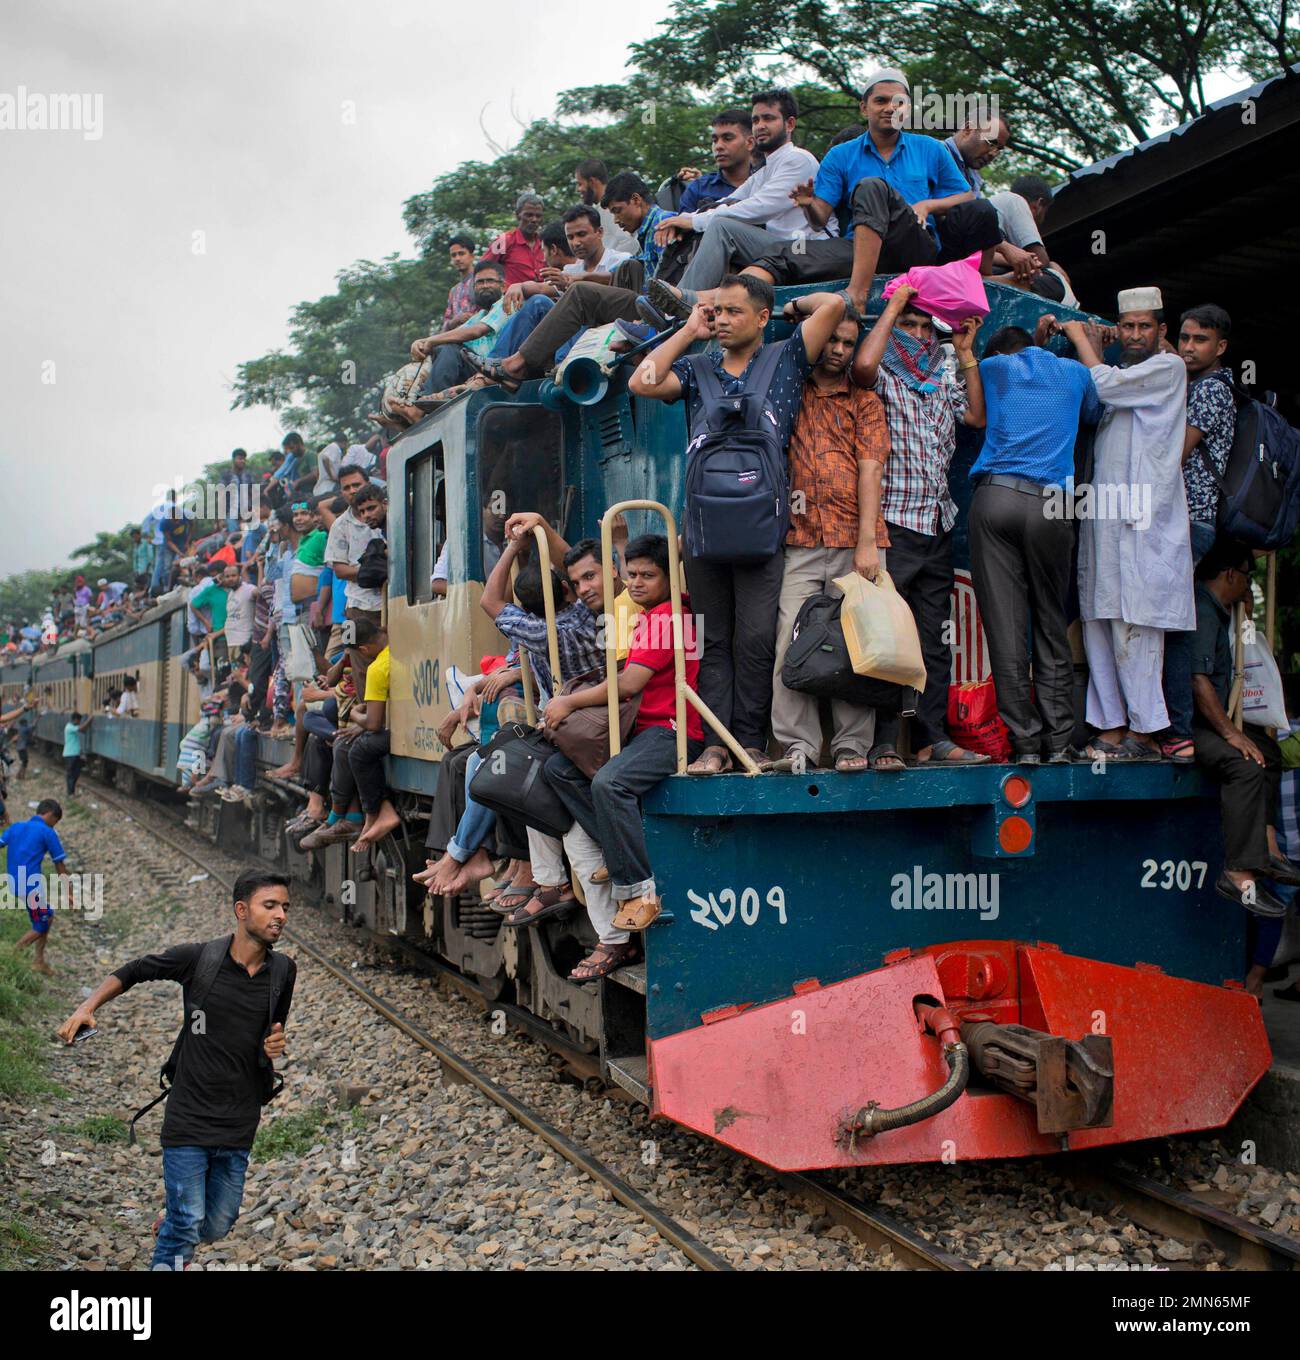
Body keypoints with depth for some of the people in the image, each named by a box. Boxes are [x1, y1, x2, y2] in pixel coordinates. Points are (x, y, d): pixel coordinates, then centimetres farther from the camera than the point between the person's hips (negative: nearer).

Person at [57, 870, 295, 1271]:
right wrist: (87, 1006, -9)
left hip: (239, 1128, 4)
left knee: (216, 1227, 13)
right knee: (187, 1223, -7)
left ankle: (171, 1223, 45)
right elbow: (133, 971, 4)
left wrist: (272, 1046, -4)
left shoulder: (283, 971, 0)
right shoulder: (198, 958, -10)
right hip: (189, 1118, -3)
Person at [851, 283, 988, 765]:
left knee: (934, 638, 8)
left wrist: (966, 353, 9)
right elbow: (862, 364, -21)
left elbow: (977, 417, 9)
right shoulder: (881, 378, 1)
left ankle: (931, 737, 12)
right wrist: (893, 307, -9)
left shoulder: (942, 382, 20)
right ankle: (883, 740, -5)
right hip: (893, 522, -6)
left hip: (938, 526, 7)